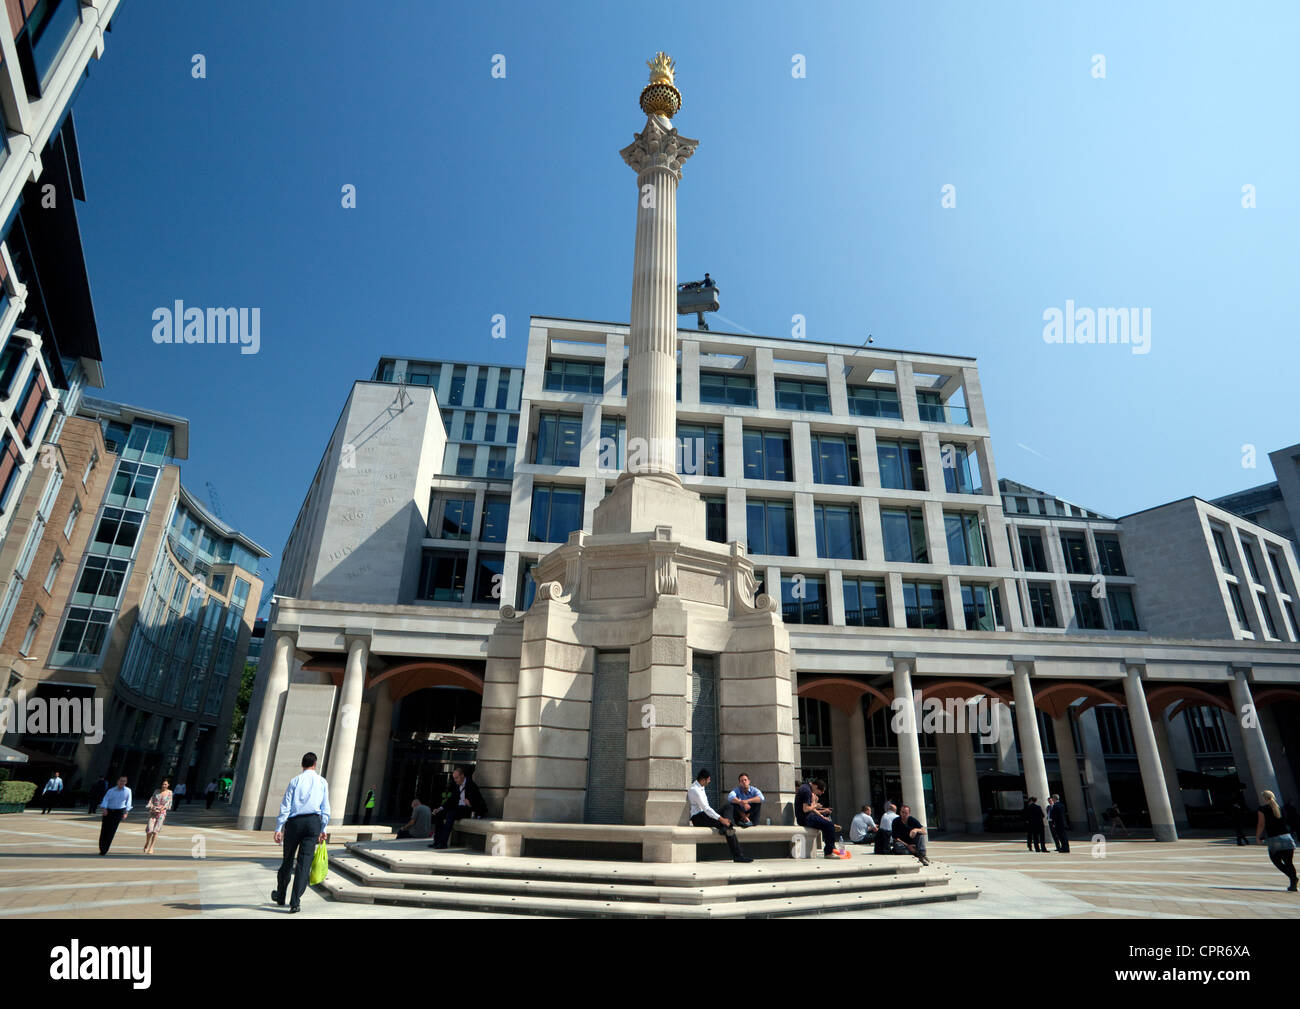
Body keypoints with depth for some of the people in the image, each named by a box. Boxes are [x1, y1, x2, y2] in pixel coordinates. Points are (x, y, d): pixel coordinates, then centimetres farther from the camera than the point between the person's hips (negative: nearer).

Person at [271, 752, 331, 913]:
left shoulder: (295, 781, 5)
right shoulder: (323, 782, 8)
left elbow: (285, 806, -1)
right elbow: (326, 809, 6)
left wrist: (279, 829, 1)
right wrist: (323, 830, 11)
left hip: (294, 822, 1)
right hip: (313, 822, -1)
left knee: (287, 860, 16)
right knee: (304, 862, 0)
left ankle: (280, 896, 32)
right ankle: (295, 901, -6)